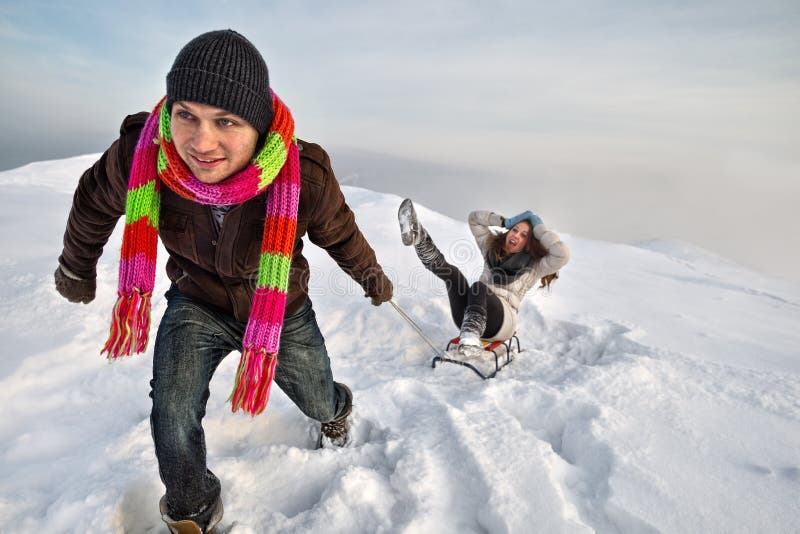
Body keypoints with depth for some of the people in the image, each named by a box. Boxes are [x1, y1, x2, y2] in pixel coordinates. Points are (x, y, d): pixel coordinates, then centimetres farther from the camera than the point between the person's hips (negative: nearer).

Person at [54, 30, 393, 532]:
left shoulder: (305, 178, -35)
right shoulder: (138, 156, -29)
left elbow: (340, 234, -12)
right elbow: (94, 204, -4)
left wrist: (373, 277, 7)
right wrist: (77, 267, 13)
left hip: (283, 311, 0)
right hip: (197, 304, 1)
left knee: (319, 402, 18)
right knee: (173, 414, -14)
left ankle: (336, 408, 61)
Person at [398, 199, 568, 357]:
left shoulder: (533, 266, 15)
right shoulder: (492, 248, 26)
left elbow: (562, 255, -4)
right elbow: (474, 218, 30)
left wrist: (538, 227, 5)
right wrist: (505, 222, 20)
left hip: (501, 322, -4)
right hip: (467, 316, 4)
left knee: (478, 286, -37)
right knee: (452, 272, -23)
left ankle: (470, 338, -62)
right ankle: (418, 237, -45)